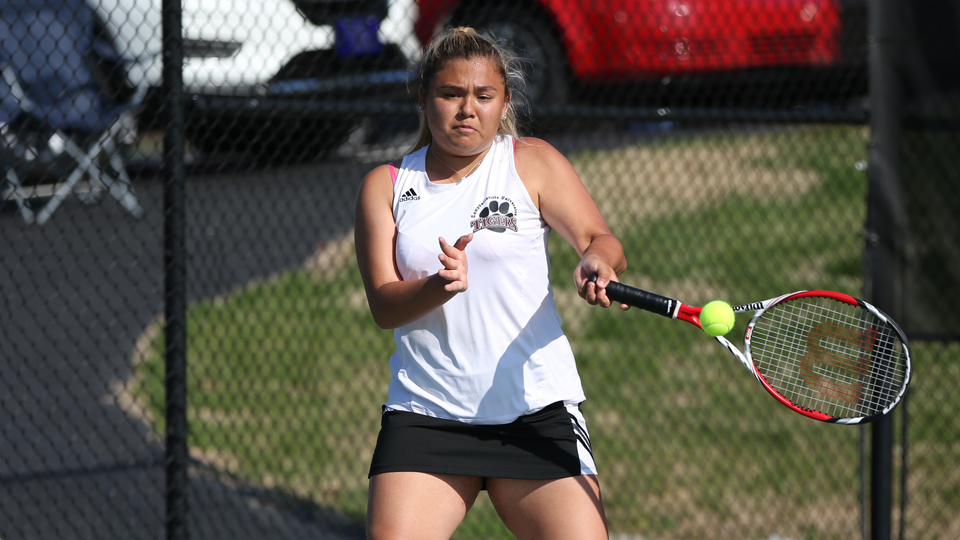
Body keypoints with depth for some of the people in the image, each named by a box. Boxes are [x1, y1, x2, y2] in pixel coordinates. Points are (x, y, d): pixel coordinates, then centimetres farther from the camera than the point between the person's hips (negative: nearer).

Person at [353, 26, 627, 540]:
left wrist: (597, 263, -29)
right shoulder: (386, 186, 9)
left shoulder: (532, 163, 6)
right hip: (424, 414, 1)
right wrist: (439, 286, -22)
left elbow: (601, 240, -4)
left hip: (537, 411, -1)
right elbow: (383, 305, -1)